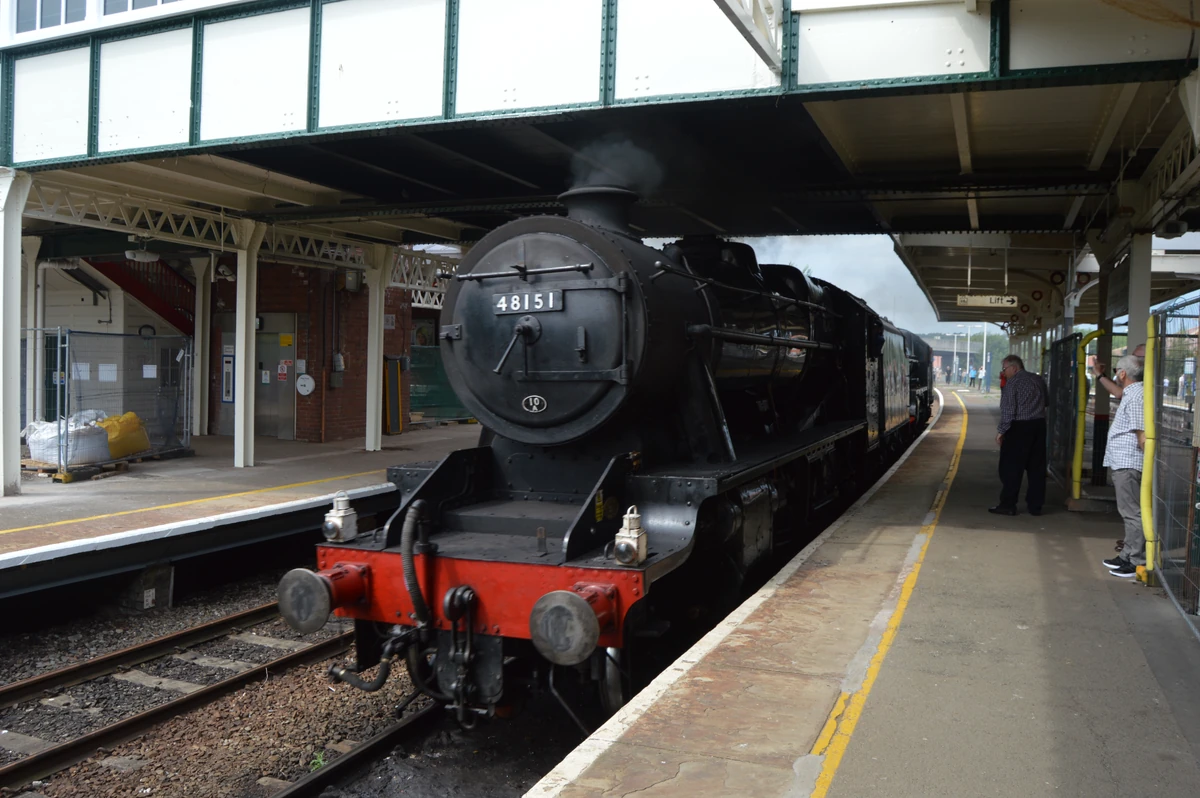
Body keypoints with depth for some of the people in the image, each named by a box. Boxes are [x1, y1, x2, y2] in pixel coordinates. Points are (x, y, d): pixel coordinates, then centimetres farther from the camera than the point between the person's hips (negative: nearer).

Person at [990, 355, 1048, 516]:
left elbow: (1008, 409, -13)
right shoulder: (1038, 380, 11)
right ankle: (1035, 506, 12)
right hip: (1039, 425, 7)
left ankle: (1008, 505, 1)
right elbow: (1045, 403, 19)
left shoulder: (1013, 382, -10)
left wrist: (1001, 431, -8)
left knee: (1011, 468, 0)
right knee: (1036, 468, 9)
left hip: (1019, 427, -7)